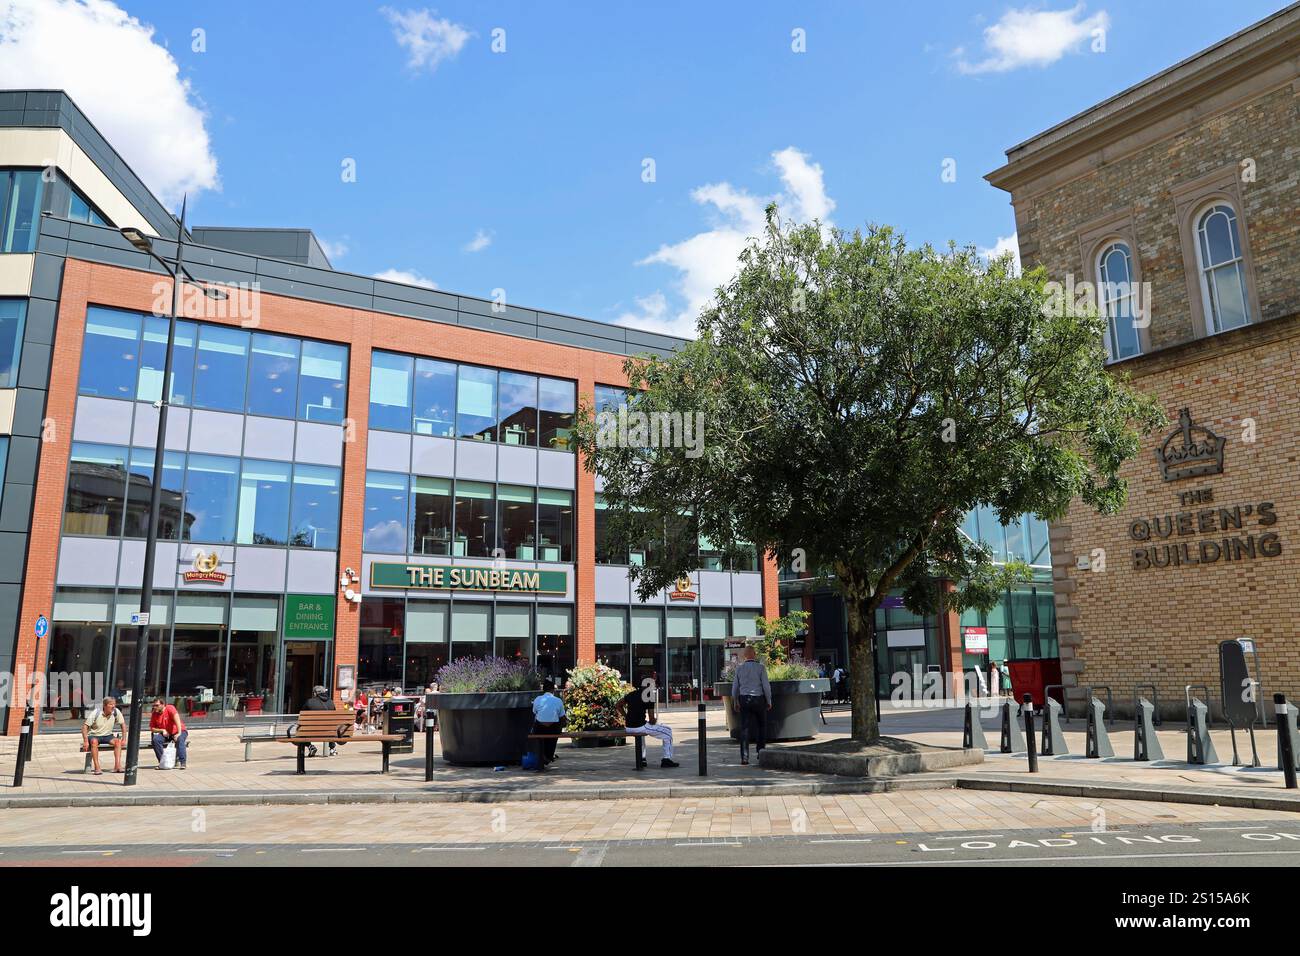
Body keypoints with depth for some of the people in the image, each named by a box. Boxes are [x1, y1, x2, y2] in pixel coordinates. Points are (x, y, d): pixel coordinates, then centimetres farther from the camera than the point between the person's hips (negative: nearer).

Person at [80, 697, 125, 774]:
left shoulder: (116, 712, -9)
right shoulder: (96, 713, -17)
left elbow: (123, 724, 1)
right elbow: (85, 726, -17)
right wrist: (86, 741, -27)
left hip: (107, 736, 3)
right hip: (94, 736, -3)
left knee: (117, 741, -27)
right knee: (94, 741, -36)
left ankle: (117, 766, -34)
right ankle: (97, 768, -38)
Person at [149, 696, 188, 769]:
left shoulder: (170, 708, -18)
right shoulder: (154, 714, -2)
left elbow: (177, 719, -30)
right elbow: (152, 728, 3)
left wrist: (179, 733, -39)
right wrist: (162, 730, -16)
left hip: (178, 732, -5)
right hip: (166, 734, 5)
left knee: (180, 739, -35)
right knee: (156, 739, -23)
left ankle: (182, 762, -34)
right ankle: (162, 761, -12)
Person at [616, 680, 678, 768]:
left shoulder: (631, 694, 10)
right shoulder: (649, 698, -9)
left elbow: (617, 706, 21)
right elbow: (651, 720, -11)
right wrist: (654, 721, 11)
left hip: (629, 728, 7)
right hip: (640, 727, -6)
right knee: (667, 731, 10)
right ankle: (666, 760, 9)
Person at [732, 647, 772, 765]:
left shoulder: (739, 668, 3)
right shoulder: (760, 668, -6)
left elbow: (735, 687, 8)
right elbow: (766, 685, -6)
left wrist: (735, 702, 19)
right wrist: (769, 701, 5)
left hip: (744, 699, 2)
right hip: (758, 698, -2)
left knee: (745, 728, 2)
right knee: (762, 725, 19)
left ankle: (744, 758, -3)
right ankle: (760, 749, 19)